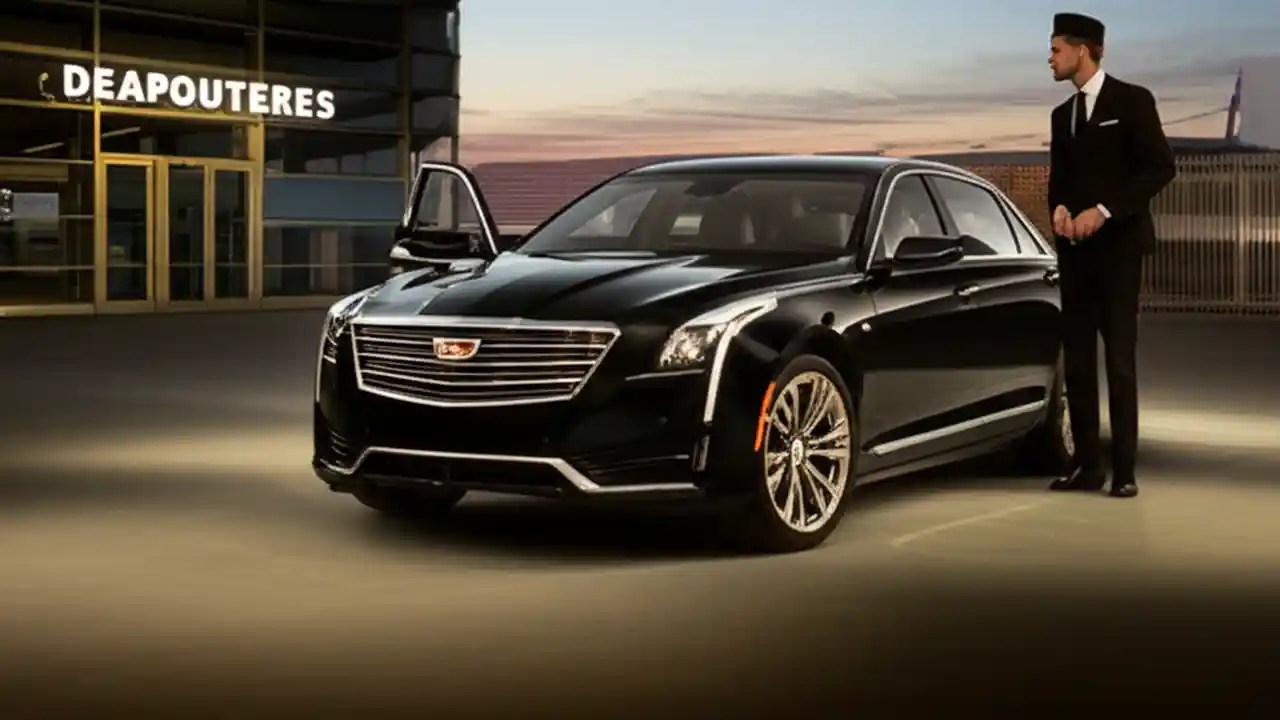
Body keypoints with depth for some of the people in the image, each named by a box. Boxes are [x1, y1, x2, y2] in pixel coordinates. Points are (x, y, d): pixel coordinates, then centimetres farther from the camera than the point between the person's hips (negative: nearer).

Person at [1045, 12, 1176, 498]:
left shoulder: (1131, 100, -2)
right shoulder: (1062, 114, 17)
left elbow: (1161, 167, -9)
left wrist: (1104, 211, -16)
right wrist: (1059, 209, -3)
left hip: (1117, 246, -6)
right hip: (1074, 249, 6)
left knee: (1120, 360, -7)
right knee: (1076, 360, 3)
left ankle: (1124, 470, -3)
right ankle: (1087, 465, 7)